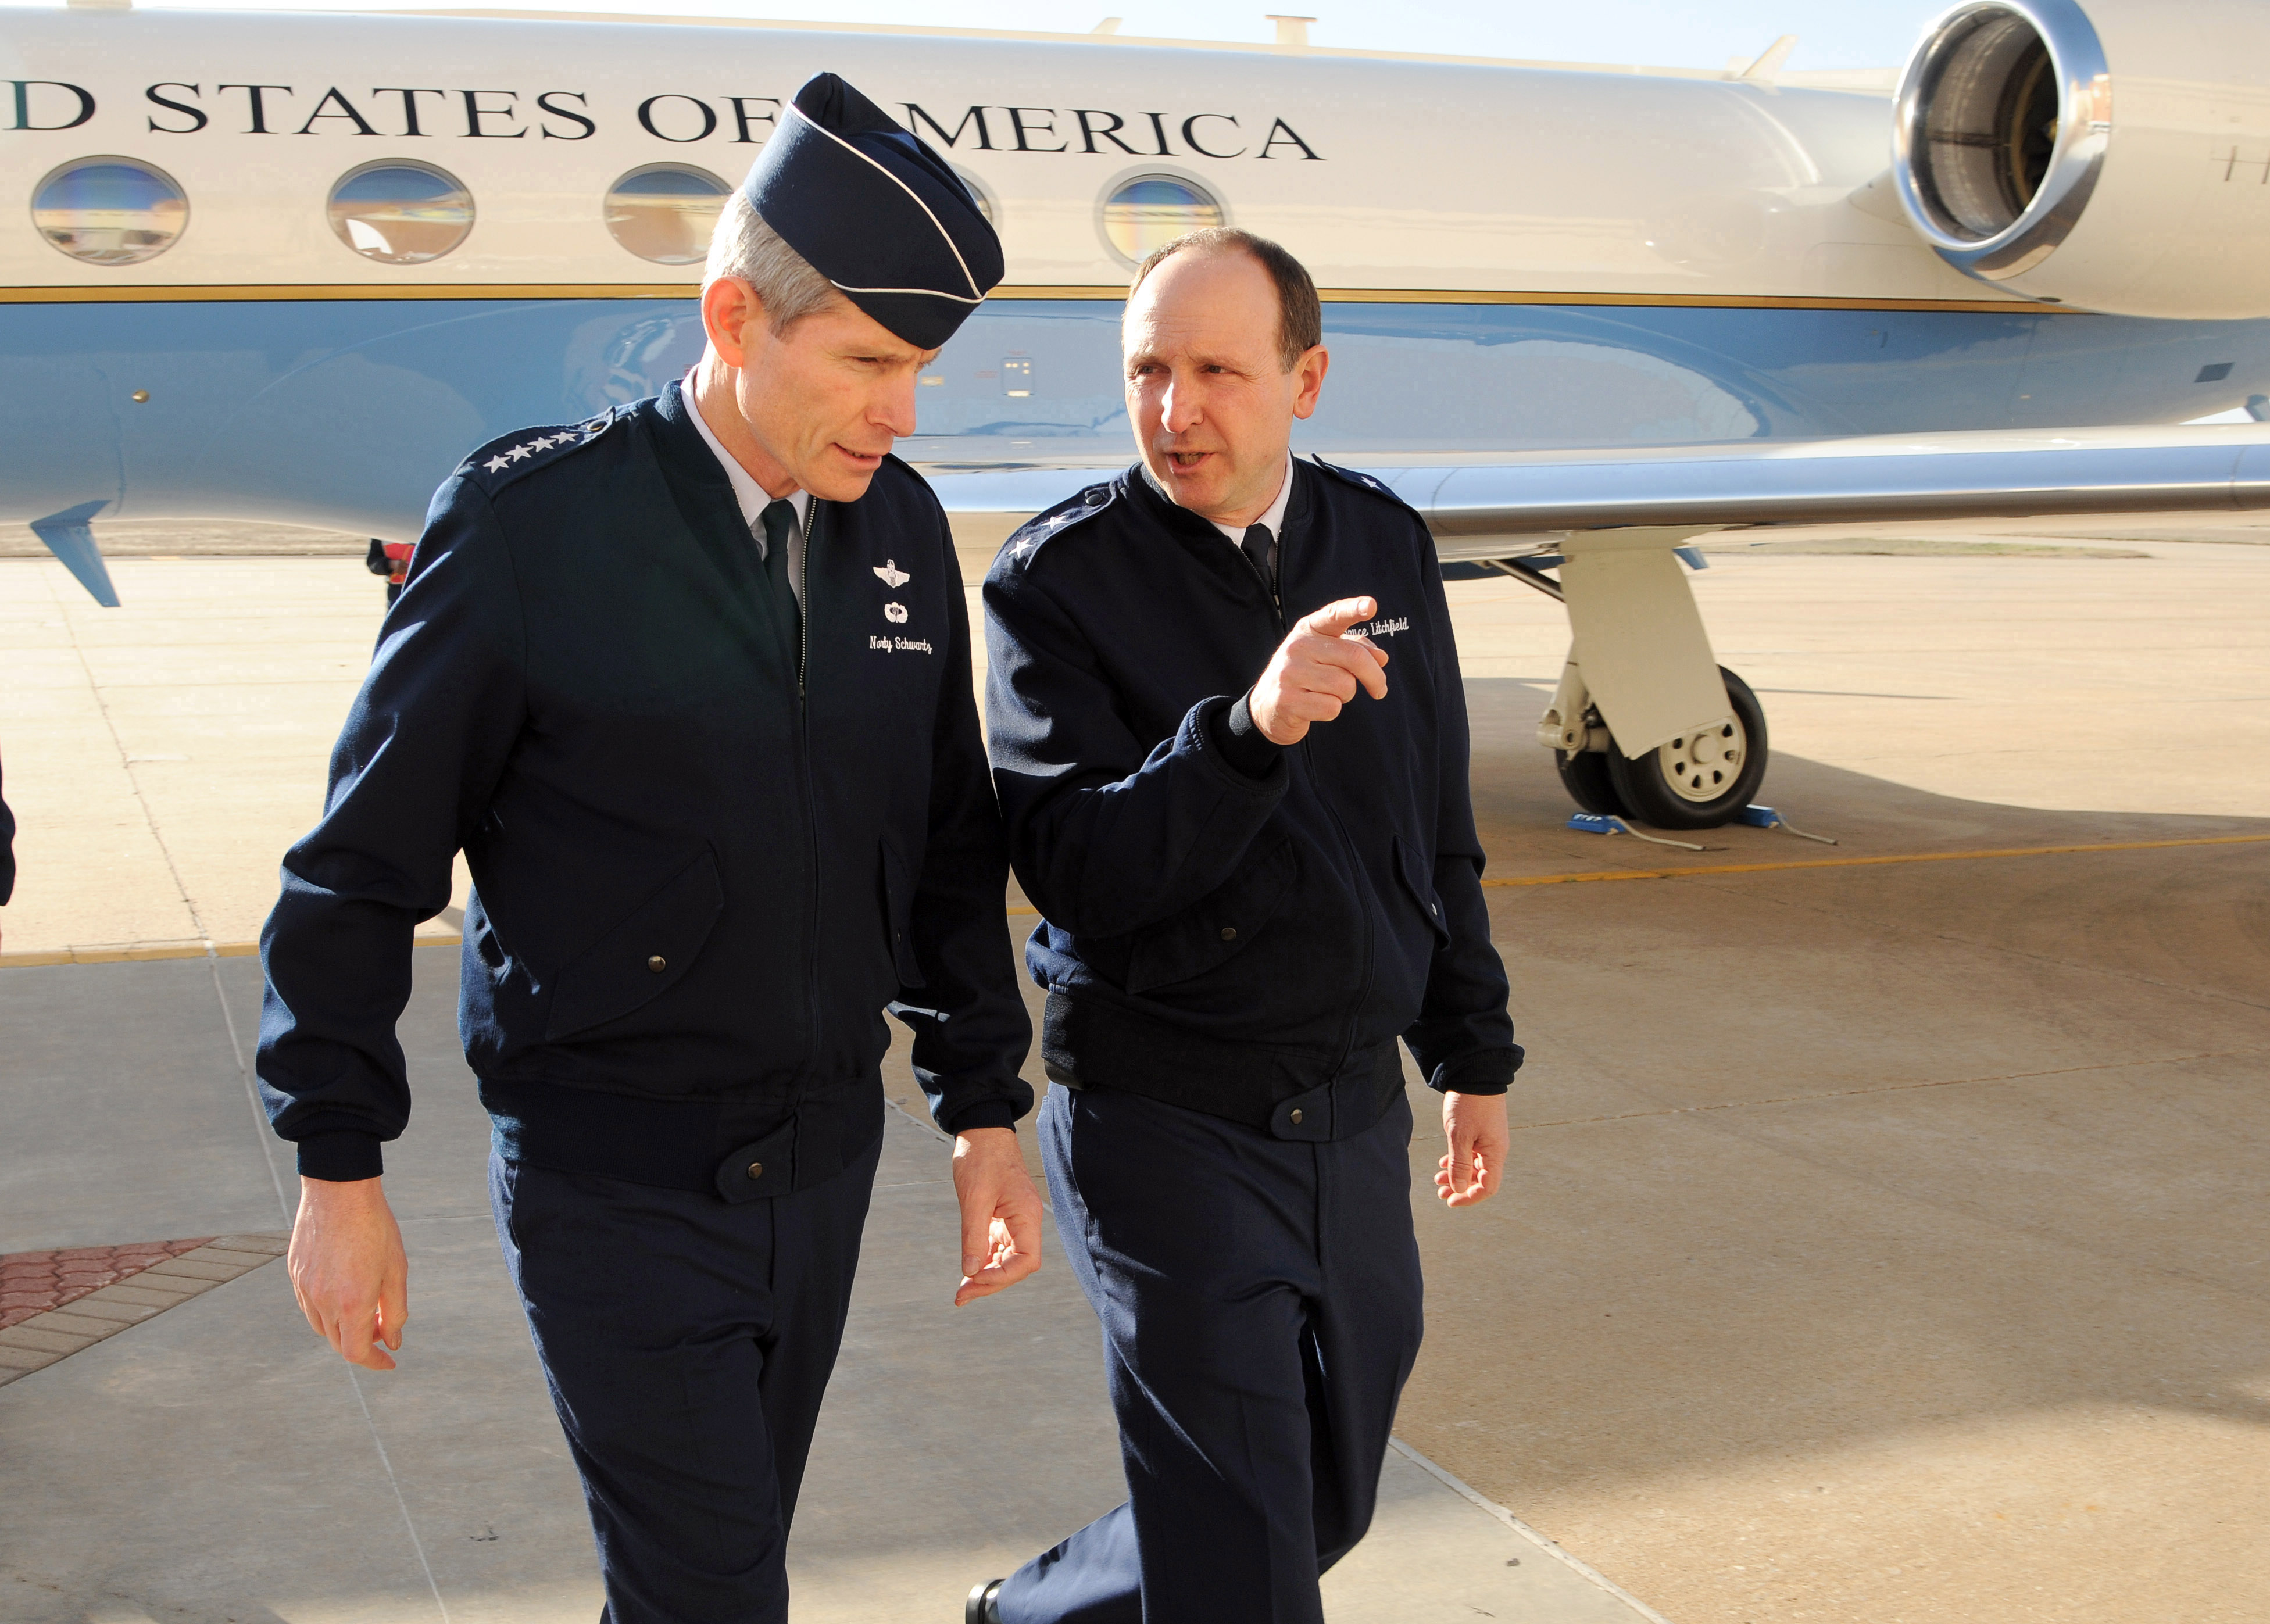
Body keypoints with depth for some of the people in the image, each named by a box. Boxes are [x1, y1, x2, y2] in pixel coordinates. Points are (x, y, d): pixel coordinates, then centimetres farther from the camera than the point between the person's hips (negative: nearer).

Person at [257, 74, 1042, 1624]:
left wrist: (986, 1112, 5)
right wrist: (339, 1177, -9)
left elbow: (946, 839, 8)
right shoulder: (525, 522, -17)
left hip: (816, 1163, 6)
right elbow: (364, 862, -11)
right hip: (611, 1189, -5)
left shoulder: (901, 527, -1)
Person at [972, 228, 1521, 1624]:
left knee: (1329, 1505, 19)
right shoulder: (1059, 580, -12)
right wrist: (1252, 726, -36)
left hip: (1356, 1115, 6)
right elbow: (1075, 869, -22)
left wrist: (1475, 1057, 18)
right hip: (1168, 1126, -6)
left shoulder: (1388, 548, 4)